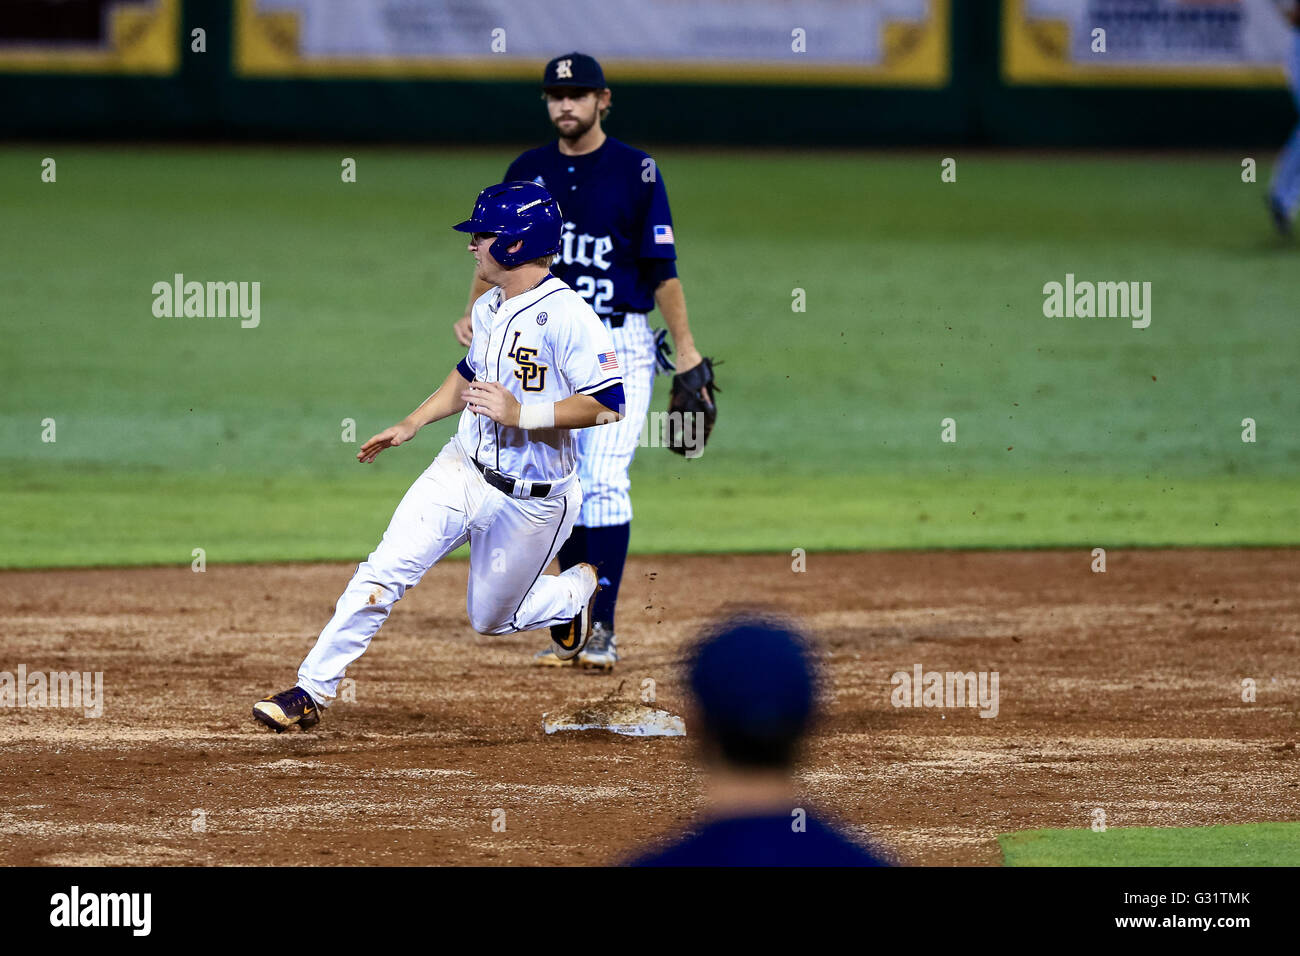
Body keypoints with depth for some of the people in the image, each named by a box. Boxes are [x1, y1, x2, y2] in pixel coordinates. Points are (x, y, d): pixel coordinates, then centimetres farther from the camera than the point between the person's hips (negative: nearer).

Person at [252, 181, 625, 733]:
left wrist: (522, 413, -29)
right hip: (462, 471, 6)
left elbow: (608, 404, -25)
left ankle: (576, 590, 39)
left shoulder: (567, 317, -21)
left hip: (533, 497, -6)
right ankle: (311, 692, -10)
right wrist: (411, 425, 18)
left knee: (491, 618, 9)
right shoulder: (488, 308, 6)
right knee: (384, 572, -11)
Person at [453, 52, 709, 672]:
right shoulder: (527, 173, 8)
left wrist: (686, 348, -7)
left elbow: (661, 267, -3)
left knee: (606, 482, -13)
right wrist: (474, 314, -7)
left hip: (619, 346, -4)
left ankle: (603, 630, -14)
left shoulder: (636, 171, -3)